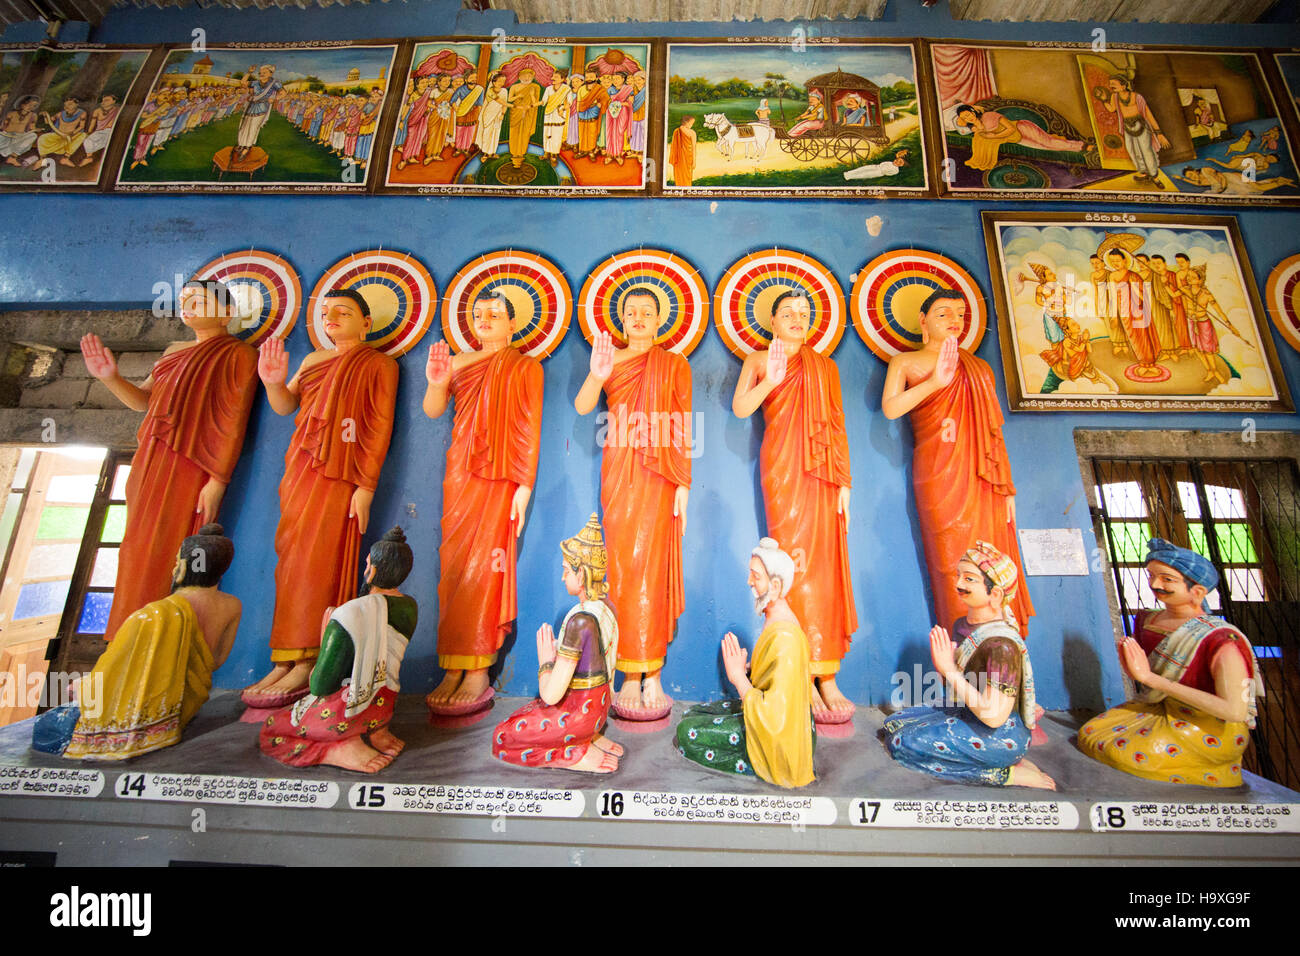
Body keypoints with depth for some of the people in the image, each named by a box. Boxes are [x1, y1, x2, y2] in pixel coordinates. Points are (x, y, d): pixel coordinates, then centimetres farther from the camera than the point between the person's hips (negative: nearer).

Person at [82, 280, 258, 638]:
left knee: (164, 551, -6)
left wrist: (217, 480, -18)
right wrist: (111, 377, -2)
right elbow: (142, 401, 20)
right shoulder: (175, 351, 19)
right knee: (138, 551, 12)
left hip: (191, 467, -8)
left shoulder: (239, 355, -5)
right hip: (150, 461, 8)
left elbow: (235, 421, -12)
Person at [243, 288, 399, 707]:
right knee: (292, 561, 4)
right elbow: (285, 406, 15)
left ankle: (306, 665, -5)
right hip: (300, 469, 7)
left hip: (340, 474, -6)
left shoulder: (379, 364, 2)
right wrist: (273, 381, -8)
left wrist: (366, 486, -14)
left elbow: (380, 428, -6)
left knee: (317, 561, -10)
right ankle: (284, 662, 10)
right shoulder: (314, 359, 22)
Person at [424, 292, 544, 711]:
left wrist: (525, 486, -11)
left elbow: (530, 430, -3)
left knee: (480, 569, -8)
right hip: (459, 473, 5)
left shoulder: (525, 367, 5)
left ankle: (478, 674, -1)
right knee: (453, 568, 1)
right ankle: (453, 670, 9)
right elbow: (432, 412, 7)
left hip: (500, 477, -4)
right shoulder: (459, 362, 17)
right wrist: (436, 383, -14)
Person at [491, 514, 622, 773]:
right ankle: (593, 738, 14)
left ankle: (580, 755, 0)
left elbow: (551, 695, -28)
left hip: (577, 713, -9)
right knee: (520, 718, 30)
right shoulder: (606, 606, -4)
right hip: (599, 706, 9)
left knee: (501, 738, 9)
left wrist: (546, 659, -11)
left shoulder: (580, 621, -31)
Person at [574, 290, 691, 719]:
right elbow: (581, 408, -3)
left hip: (658, 475, -1)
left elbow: (683, 430, 4)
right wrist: (596, 375, -23)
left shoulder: (675, 365, 11)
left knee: (652, 569, -4)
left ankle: (653, 675, 4)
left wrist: (683, 484, -5)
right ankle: (631, 676, 6)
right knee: (622, 567, -1)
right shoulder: (609, 359, 14)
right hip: (618, 471, 2)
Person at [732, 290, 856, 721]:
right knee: (795, 561, -9)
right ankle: (806, 678, -6)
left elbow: (838, 427, 13)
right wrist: (771, 379, -17)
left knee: (825, 562, -4)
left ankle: (826, 676, 1)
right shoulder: (759, 361, 15)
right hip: (782, 466, -2)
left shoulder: (825, 366, 20)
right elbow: (740, 407, -1)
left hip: (822, 470, 3)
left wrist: (845, 482, 5)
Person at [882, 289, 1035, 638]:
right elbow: (890, 408, -6)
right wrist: (935, 381, -12)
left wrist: (1007, 487, 11)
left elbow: (995, 433, 17)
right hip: (938, 472, -3)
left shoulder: (979, 367, 21)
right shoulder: (905, 361, 14)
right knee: (953, 560, -7)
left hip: (983, 476, 3)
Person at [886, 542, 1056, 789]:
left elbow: (993, 716, -29)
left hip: (1001, 738, -9)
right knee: (893, 724, 10)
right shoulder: (961, 625, 1)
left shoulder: (1002, 644, -26)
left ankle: (1005, 774, -5)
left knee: (903, 743, -15)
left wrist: (949, 670, -25)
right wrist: (942, 667, -8)